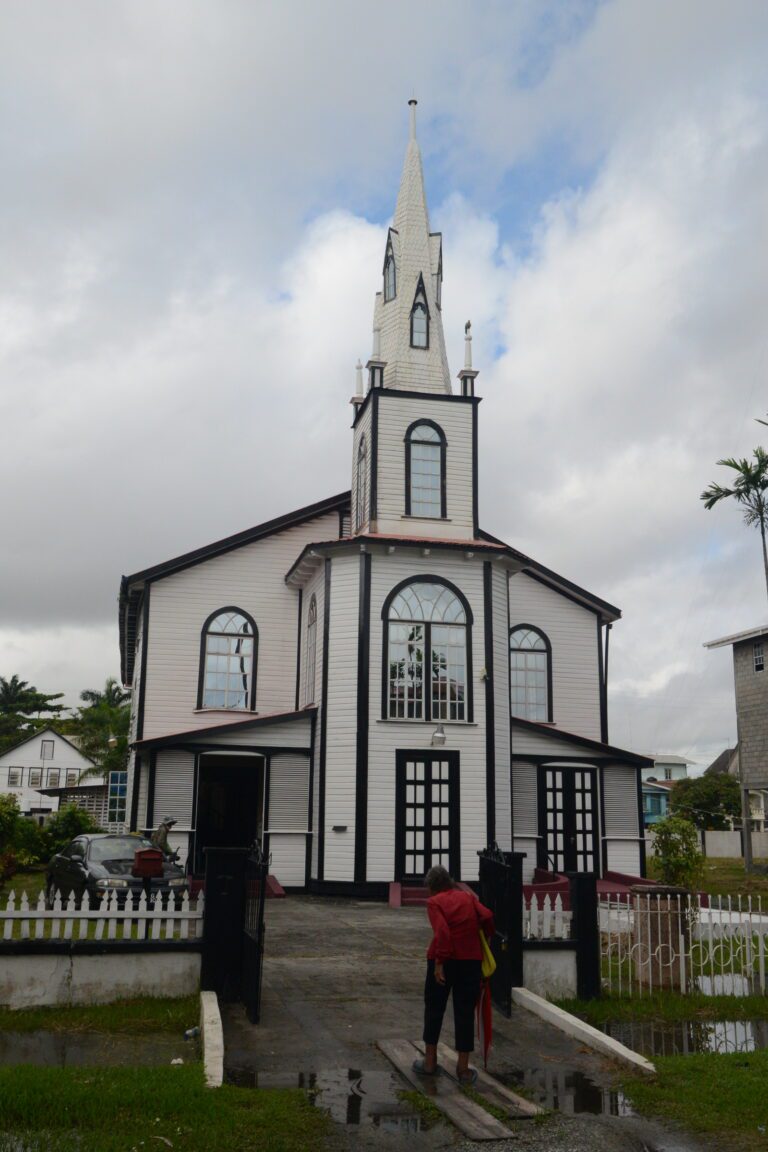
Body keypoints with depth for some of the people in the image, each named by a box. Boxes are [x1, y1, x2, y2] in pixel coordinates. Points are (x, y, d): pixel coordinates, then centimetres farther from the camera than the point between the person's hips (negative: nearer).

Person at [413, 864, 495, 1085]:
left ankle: (430, 1061, 21)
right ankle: (463, 1069, 10)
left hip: (444, 959, -2)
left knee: (434, 1008, 14)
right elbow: (487, 916, -4)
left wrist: (439, 962, -18)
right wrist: (486, 938, 12)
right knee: (465, 1012, 8)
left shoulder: (434, 902, 1)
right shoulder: (468, 896, 12)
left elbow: (442, 931, -14)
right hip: (470, 959, 2)